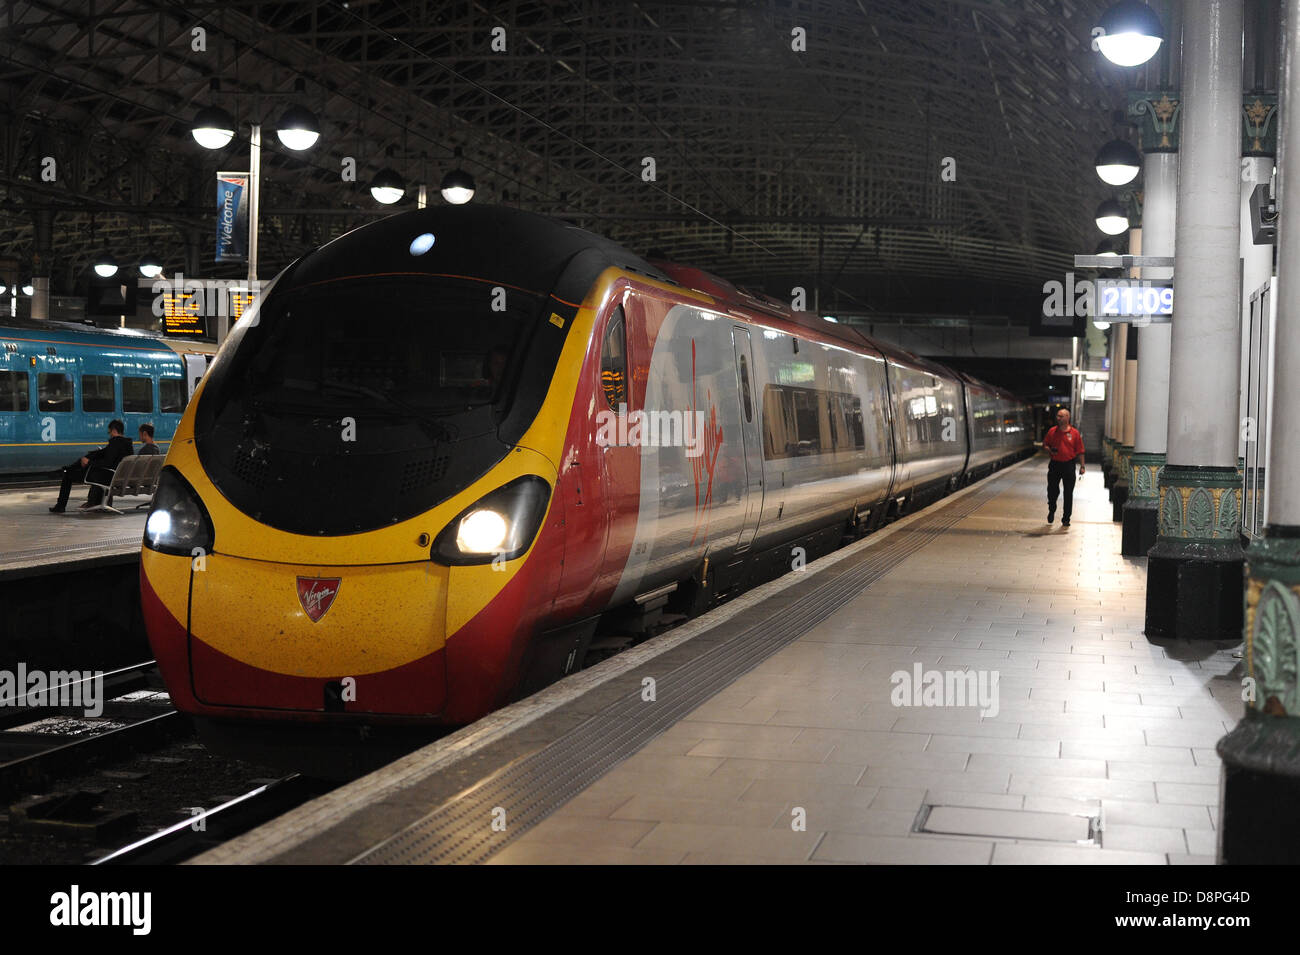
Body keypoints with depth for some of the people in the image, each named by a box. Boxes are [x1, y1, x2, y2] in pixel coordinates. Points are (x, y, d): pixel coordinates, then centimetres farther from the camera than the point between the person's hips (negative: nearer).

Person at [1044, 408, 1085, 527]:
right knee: (1052, 490, 4)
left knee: (1068, 493, 2)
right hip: (1055, 464, 2)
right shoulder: (1052, 431, 4)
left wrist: (1082, 466, -3)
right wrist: (1049, 450, -7)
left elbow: (1080, 451, 2)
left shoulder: (1074, 433, -1)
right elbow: (1045, 444, 15)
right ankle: (1051, 511, 32)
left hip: (1069, 465, -2)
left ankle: (1066, 518, 11)